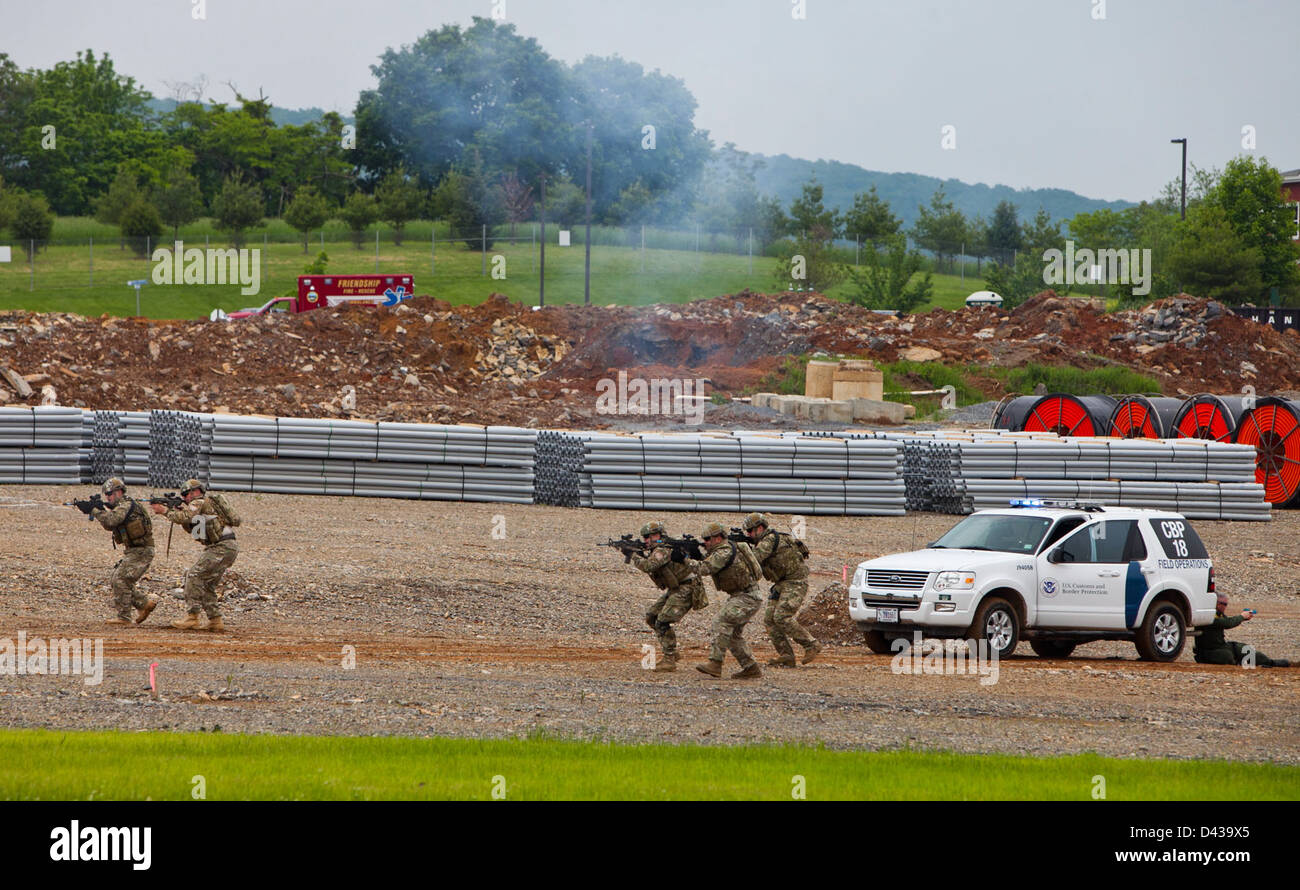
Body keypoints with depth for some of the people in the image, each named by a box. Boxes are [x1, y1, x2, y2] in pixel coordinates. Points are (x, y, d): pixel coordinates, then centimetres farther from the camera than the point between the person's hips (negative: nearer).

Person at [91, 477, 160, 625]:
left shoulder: (127, 504, -15)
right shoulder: (121, 506, 16)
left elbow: (111, 520, -28)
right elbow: (110, 526, 17)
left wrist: (96, 511, -15)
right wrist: (101, 511, 2)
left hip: (141, 551, -10)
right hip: (133, 551, 10)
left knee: (121, 580, -14)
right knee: (114, 580, 10)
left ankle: (123, 616, -11)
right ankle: (146, 603, 15)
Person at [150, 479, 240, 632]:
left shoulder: (200, 502, -6)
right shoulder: (206, 504, 24)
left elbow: (183, 518, -20)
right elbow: (191, 529, 24)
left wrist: (164, 511, -6)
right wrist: (180, 510, 11)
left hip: (222, 548, -10)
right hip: (227, 548, 10)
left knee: (194, 576, -12)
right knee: (207, 584, 14)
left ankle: (191, 617, -15)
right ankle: (216, 621, 12)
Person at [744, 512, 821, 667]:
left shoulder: (771, 539, -17)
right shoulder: (763, 542, 14)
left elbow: (754, 558, -28)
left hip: (795, 583, -10)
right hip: (781, 584, 10)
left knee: (782, 616, -20)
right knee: (769, 618, 1)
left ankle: (811, 645, -11)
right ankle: (786, 655, 1)